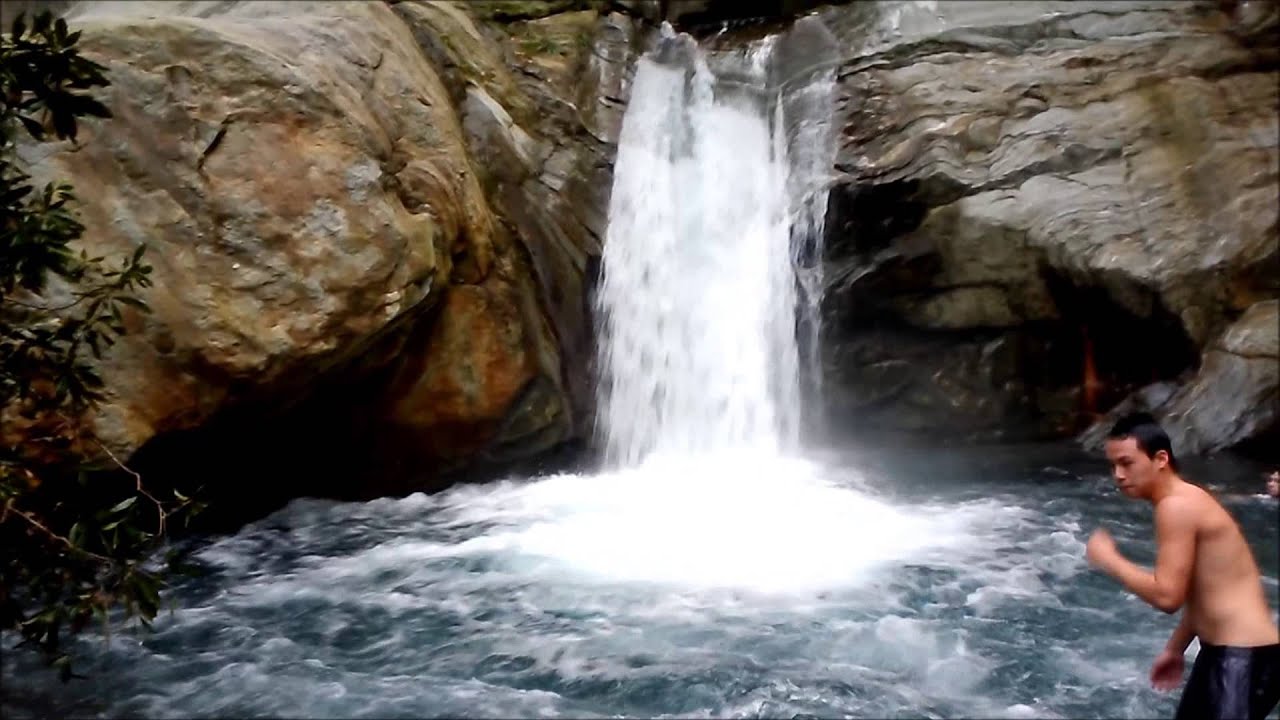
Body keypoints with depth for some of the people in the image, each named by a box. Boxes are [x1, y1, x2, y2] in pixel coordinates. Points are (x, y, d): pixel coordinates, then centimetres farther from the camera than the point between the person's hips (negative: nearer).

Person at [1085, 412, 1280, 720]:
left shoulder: (1177, 506, -19)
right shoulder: (1186, 502, 12)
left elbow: (1167, 595, -24)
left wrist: (1109, 560, -12)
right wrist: (1175, 649, 25)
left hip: (1244, 659, -11)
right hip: (1223, 651, 11)